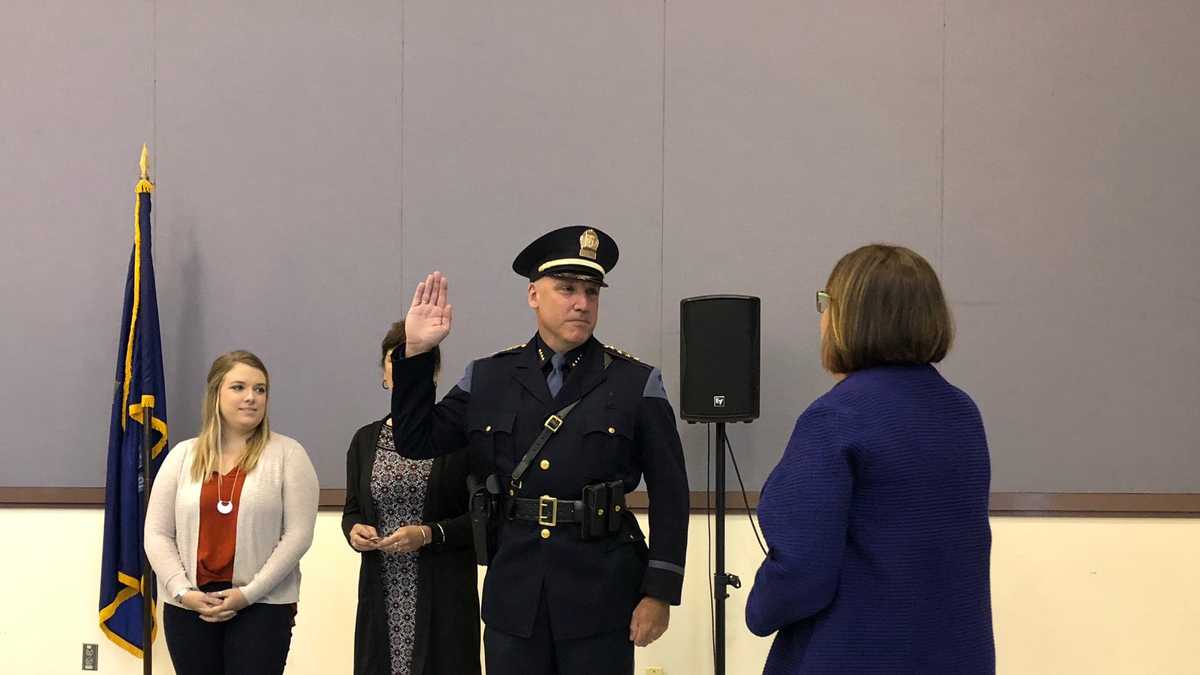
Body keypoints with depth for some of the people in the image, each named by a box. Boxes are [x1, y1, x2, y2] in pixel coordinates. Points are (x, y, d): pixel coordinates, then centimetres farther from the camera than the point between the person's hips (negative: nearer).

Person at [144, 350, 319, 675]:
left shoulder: (288, 454, 1)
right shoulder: (182, 456, 10)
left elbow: (298, 534, -6)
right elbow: (157, 534, 6)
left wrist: (249, 593, -12)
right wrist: (182, 590, -8)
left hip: (263, 605, -3)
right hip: (188, 606, 3)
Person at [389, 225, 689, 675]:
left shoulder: (636, 384, 1)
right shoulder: (488, 378, 7)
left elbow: (669, 494, 0)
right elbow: (416, 441, 8)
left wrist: (660, 592, -5)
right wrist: (416, 352, -2)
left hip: (601, 595, -2)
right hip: (514, 594, 2)